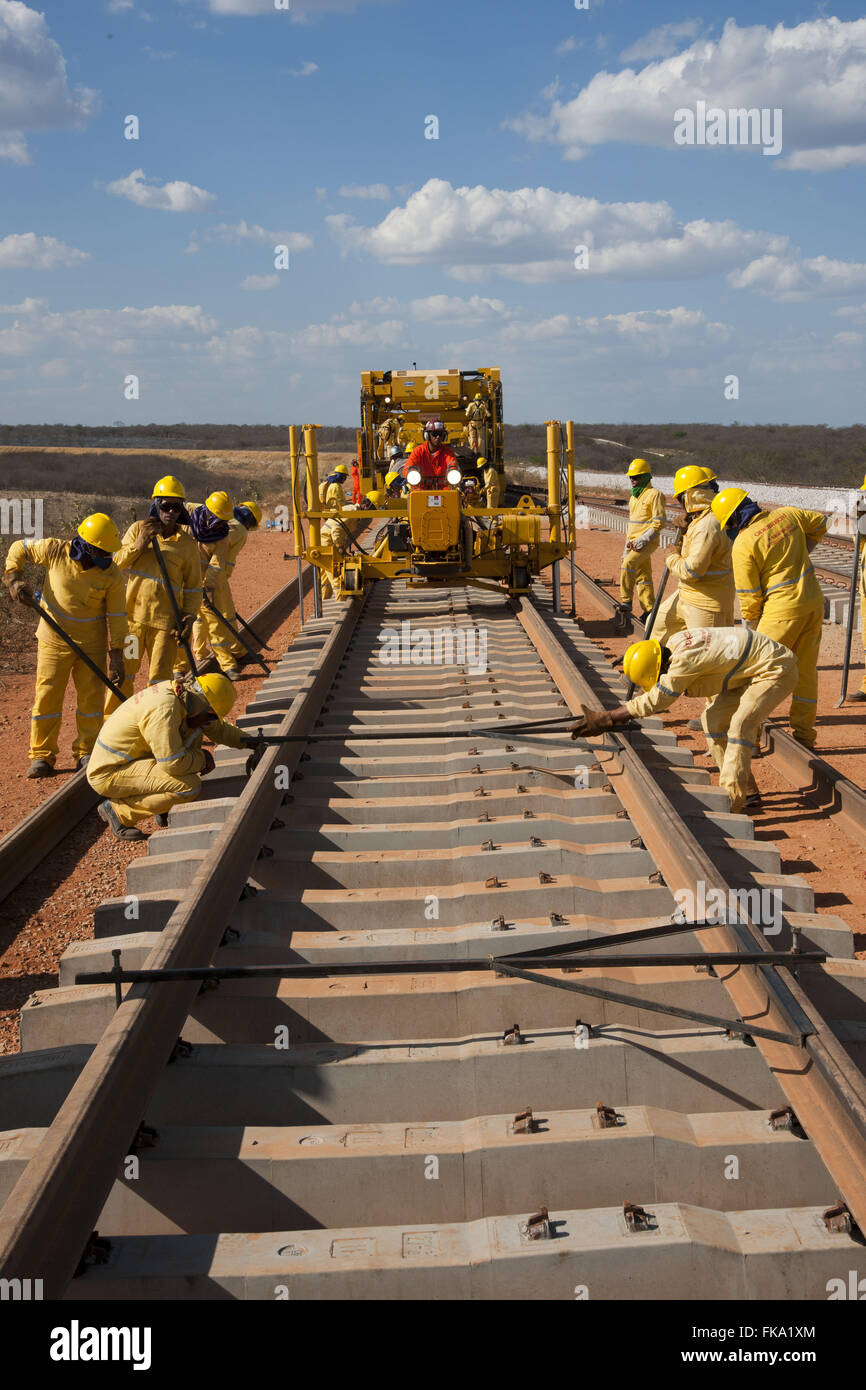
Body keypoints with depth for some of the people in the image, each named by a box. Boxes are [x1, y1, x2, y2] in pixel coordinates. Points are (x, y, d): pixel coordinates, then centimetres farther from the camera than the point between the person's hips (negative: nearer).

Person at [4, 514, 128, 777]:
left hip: (92, 644, 0)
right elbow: (18, 548, 3)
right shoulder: (55, 551, -14)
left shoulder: (111, 575, -13)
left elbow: (117, 618, -9)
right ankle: (41, 756, 8)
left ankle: (86, 753, 18)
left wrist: (116, 656, -11)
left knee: (91, 697, 4)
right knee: (47, 696, 0)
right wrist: (14, 578, -13)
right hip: (53, 640, 0)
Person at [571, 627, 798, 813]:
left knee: (740, 725, -23)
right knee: (714, 720, 7)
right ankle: (748, 792, 12)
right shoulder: (674, 643, -2)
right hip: (752, 670, 10)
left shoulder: (686, 660, -31)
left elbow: (655, 701, -28)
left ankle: (731, 799, -22)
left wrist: (606, 718, -26)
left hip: (776, 670, -10)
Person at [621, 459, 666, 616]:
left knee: (629, 564, -26)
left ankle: (626, 601, -22)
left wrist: (643, 540, -20)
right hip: (634, 542, 9)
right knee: (642, 576, 8)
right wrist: (627, 546, 20)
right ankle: (650, 609, 12)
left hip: (648, 542, -9)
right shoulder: (634, 497, 19)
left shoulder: (654, 494, -8)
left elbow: (658, 522, -14)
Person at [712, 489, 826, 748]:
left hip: (783, 610, -7)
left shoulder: (743, 544, -13)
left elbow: (749, 595, -8)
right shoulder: (787, 514, 4)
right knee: (805, 672, 14)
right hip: (814, 604, 7)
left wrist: (754, 625, 9)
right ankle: (804, 736, 21)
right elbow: (819, 522, 25)